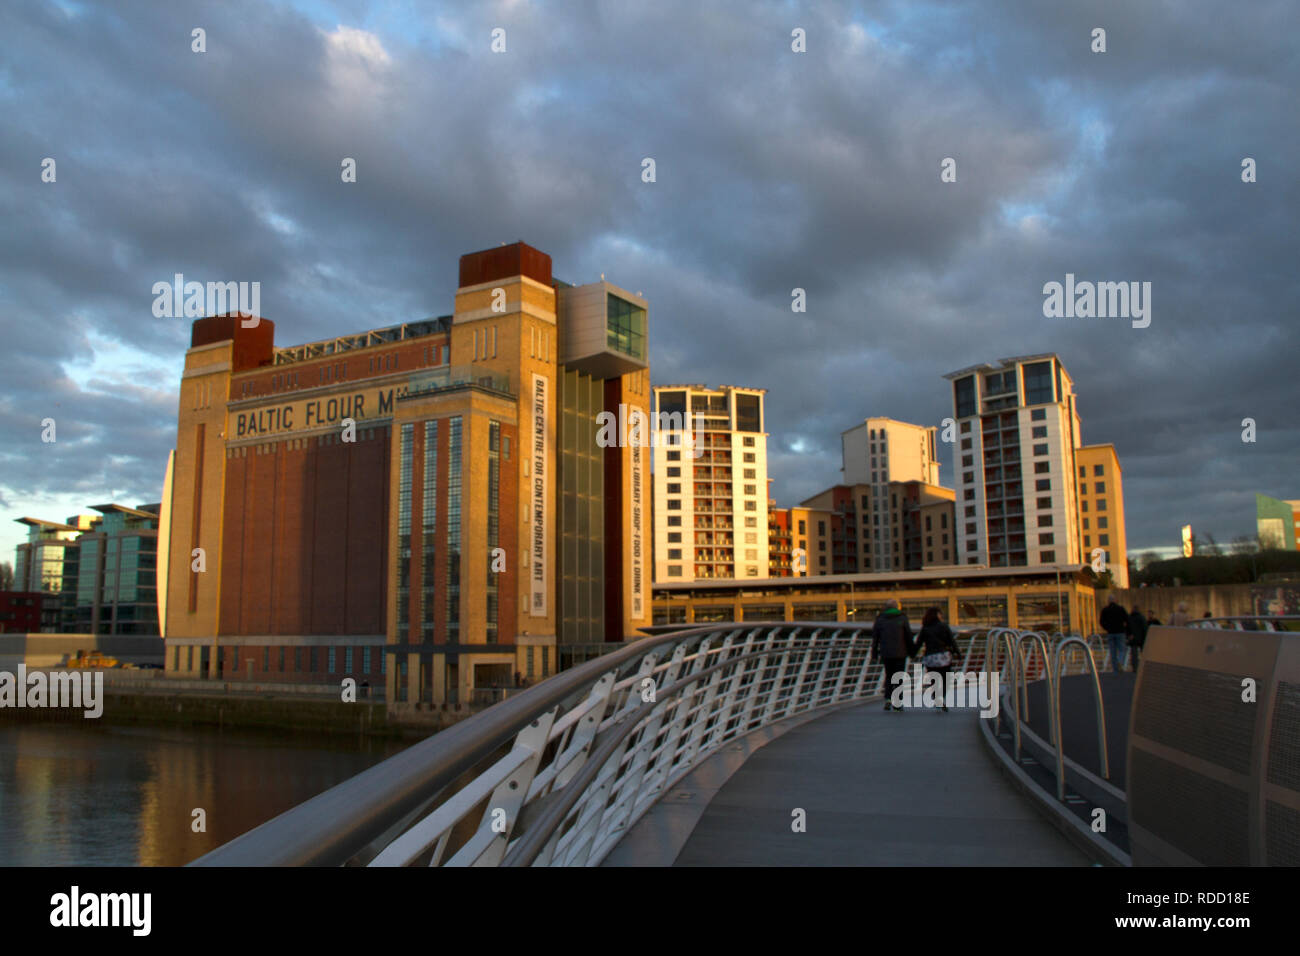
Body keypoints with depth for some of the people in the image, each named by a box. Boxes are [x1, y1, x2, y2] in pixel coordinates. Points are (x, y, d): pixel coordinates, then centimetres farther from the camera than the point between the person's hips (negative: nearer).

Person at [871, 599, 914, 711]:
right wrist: (911, 651, 7)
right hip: (900, 653, -2)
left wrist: (875, 653, 9)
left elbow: (875, 636, 3)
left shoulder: (880, 618, 3)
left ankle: (887, 700, -1)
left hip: (886, 653, 2)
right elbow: (908, 635, -1)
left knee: (888, 676, 14)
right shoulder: (902, 617, -1)